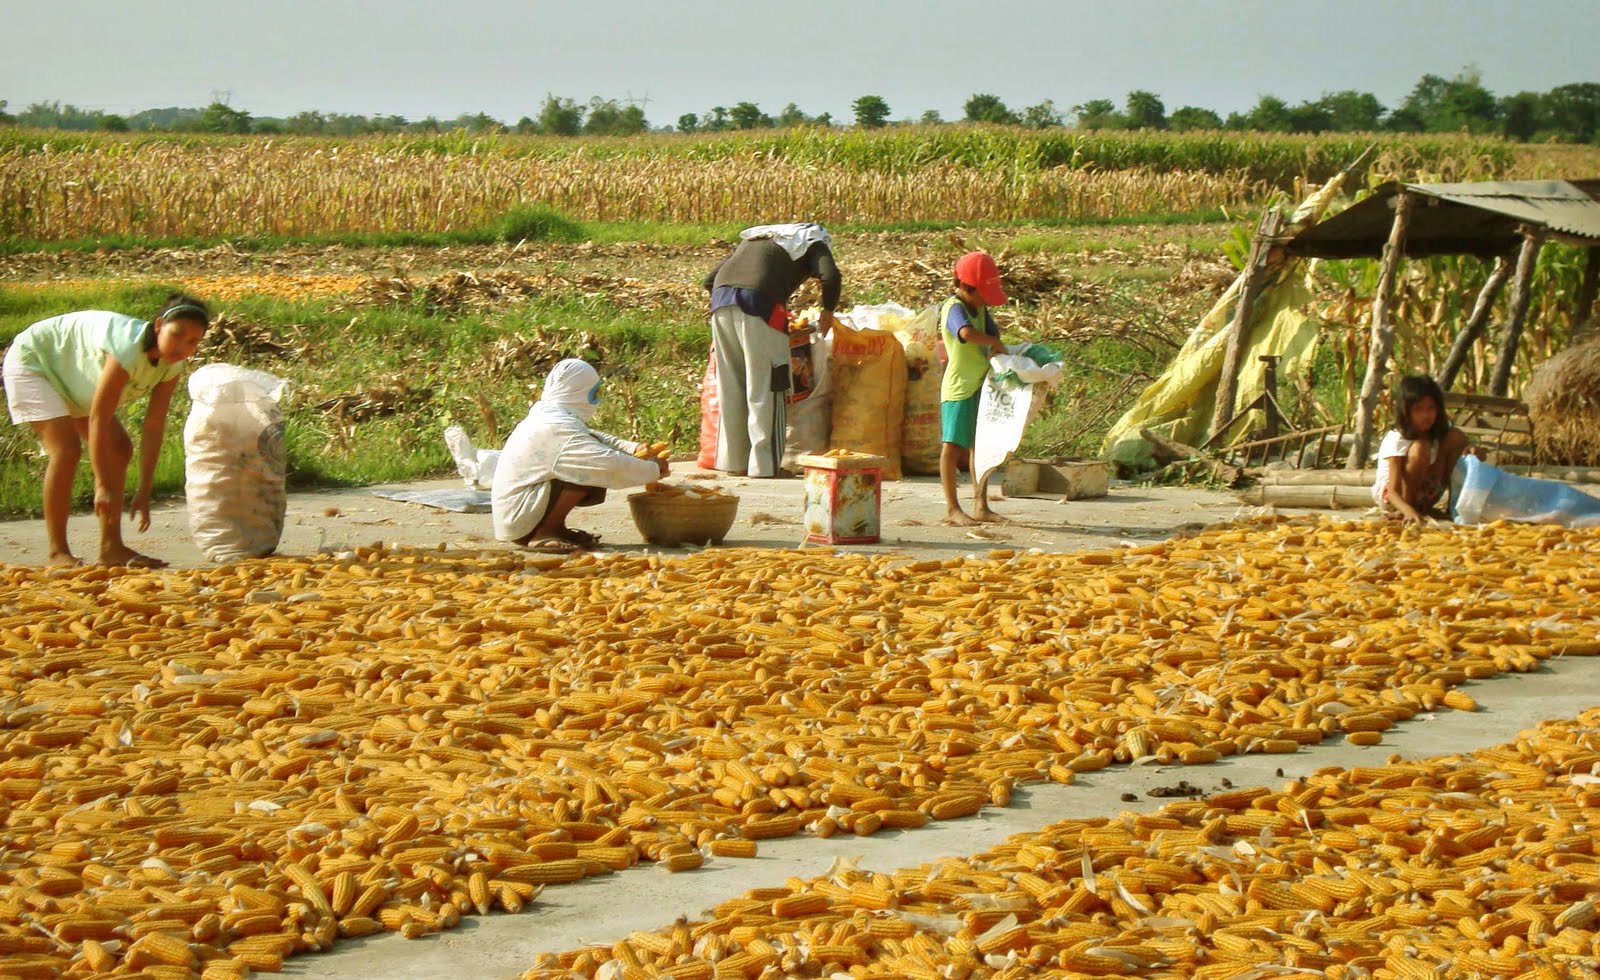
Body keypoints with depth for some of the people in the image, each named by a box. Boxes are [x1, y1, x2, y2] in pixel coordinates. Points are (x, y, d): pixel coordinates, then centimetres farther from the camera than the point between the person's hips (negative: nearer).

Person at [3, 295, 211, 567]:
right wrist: (103, 486, -34)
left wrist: (144, 492, -18)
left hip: (73, 376, 8)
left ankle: (111, 547, 3)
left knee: (120, 448, -1)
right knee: (66, 448, -23)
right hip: (32, 360, -8)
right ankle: (58, 552, -16)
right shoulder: (128, 351, -40)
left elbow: (154, 427, -16)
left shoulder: (172, 365, -17)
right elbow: (98, 420, -36)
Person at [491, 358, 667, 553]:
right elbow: (611, 465, -28)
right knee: (588, 472, -20)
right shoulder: (558, 427, -23)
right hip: (517, 515, -10)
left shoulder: (548, 414, 7)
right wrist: (653, 469, -12)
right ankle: (542, 535, -13)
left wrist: (633, 448, 2)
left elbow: (596, 438, 17)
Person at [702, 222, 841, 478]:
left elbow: (710, 280, 29)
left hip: (720, 298, 5)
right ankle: (765, 464, -1)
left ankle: (733, 461, 15)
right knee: (764, 389, 0)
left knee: (730, 387, 12)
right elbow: (830, 277, -1)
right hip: (759, 302, -5)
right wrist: (828, 311, 14)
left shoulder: (755, 238, 36)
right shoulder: (814, 243, 21)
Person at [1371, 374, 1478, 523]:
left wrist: (1471, 455, -29)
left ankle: (1425, 507, -7)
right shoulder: (1396, 440, -27)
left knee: (1456, 436, -9)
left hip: (1424, 492, 7)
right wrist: (1409, 510, -52)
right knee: (1420, 448, -31)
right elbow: (1393, 491, -32)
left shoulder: (1440, 431, -8)